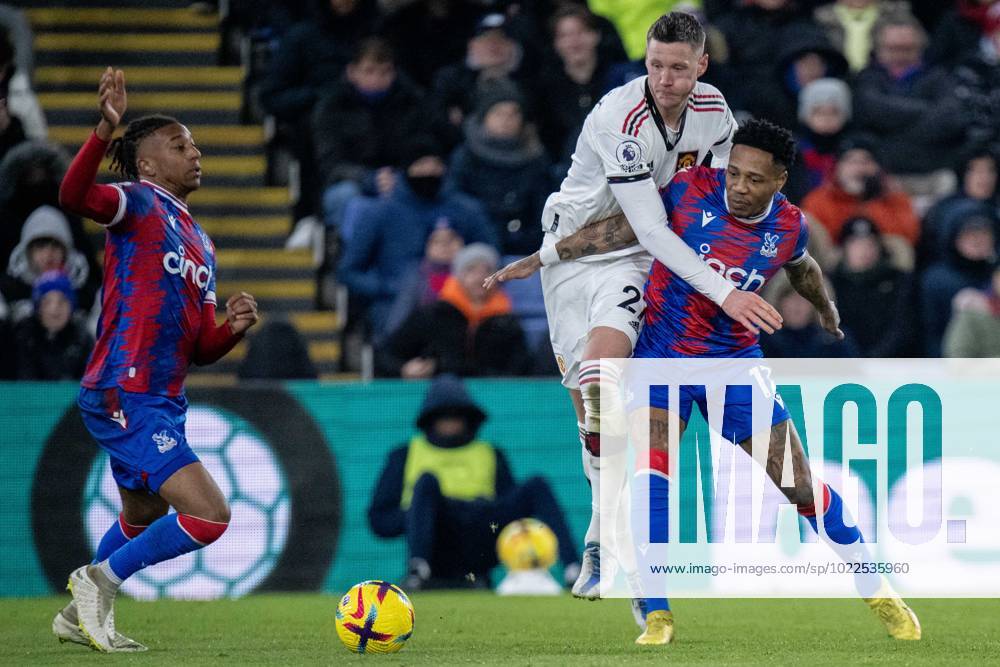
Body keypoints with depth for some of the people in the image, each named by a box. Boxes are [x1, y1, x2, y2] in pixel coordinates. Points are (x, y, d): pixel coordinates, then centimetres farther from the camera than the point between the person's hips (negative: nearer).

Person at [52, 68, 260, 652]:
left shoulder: (201, 245, 20)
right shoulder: (138, 204, -5)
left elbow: (201, 349, 21)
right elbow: (75, 196, -29)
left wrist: (233, 328, -1)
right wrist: (105, 132, -45)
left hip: (163, 401, 10)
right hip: (125, 398, -10)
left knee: (141, 524, 25)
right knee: (209, 516, -16)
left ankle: (79, 616, 41)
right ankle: (101, 579, 0)